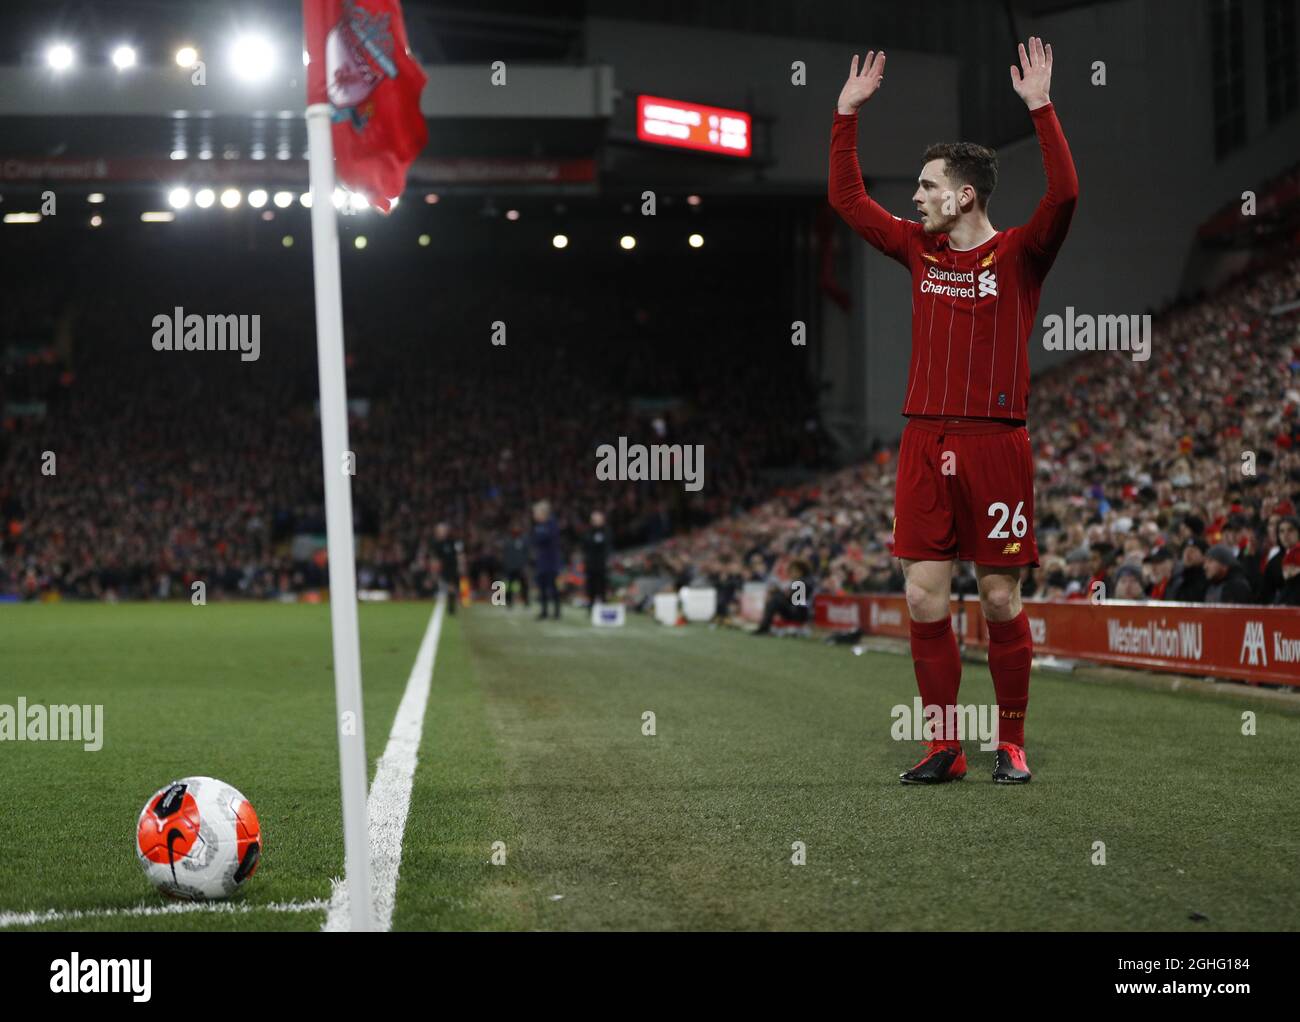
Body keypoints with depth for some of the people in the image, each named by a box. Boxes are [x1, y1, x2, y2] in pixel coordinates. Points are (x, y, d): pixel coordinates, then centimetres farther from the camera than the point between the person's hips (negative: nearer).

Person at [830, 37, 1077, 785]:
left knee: (1001, 599, 1)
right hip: (925, 444, 4)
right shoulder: (920, 249, 12)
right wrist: (847, 113, 14)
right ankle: (946, 748, 9)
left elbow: (1065, 196, -19)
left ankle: (1012, 743, 14)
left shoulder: (1019, 254, -2)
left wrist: (1041, 106, -21)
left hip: (996, 444, -4)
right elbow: (847, 198, 18)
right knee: (924, 598, 0)